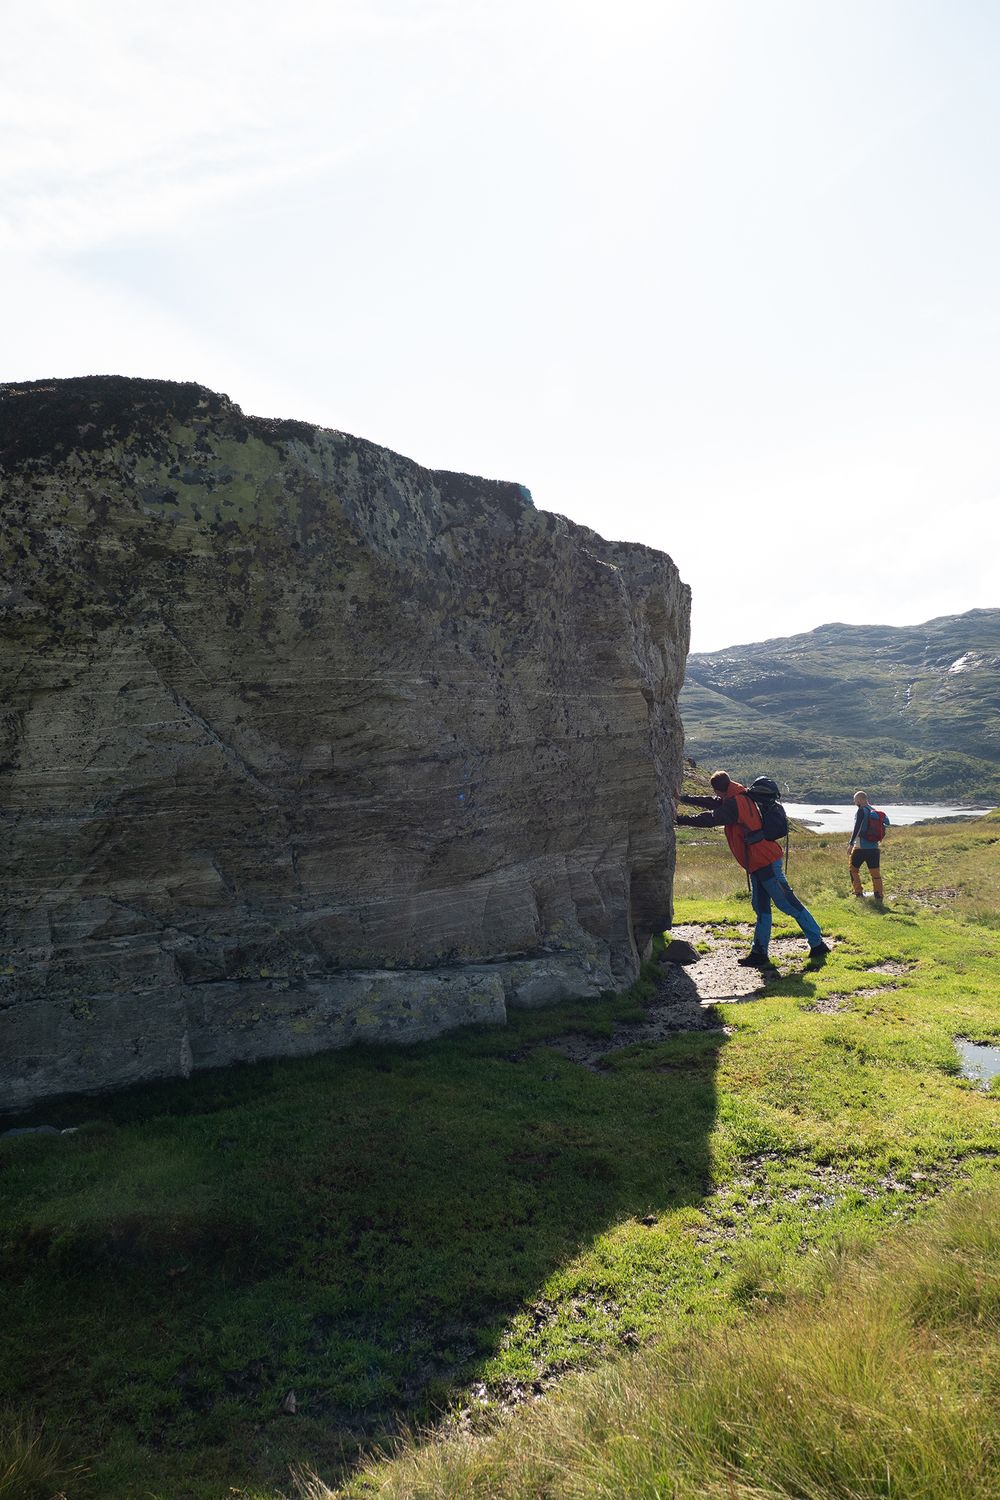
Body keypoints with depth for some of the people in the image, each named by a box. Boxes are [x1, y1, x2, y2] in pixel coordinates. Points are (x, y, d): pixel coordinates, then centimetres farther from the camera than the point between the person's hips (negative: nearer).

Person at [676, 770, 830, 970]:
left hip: (764, 863, -10)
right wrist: (684, 799, 25)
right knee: (760, 907, 10)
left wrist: (681, 819, -11)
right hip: (760, 863, 10)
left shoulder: (734, 803, -17)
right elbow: (713, 803, 23)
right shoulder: (742, 798, 14)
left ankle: (817, 944, 4)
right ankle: (759, 954, 14)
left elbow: (710, 819, -19)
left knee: (788, 904, -4)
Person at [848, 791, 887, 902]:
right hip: (874, 848, 6)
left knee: (854, 870, 12)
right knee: (875, 873, 5)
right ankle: (879, 896, -3)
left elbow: (857, 828, -17)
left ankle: (859, 893, 11)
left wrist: (851, 844, -17)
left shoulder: (861, 810, -9)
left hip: (861, 847, -5)